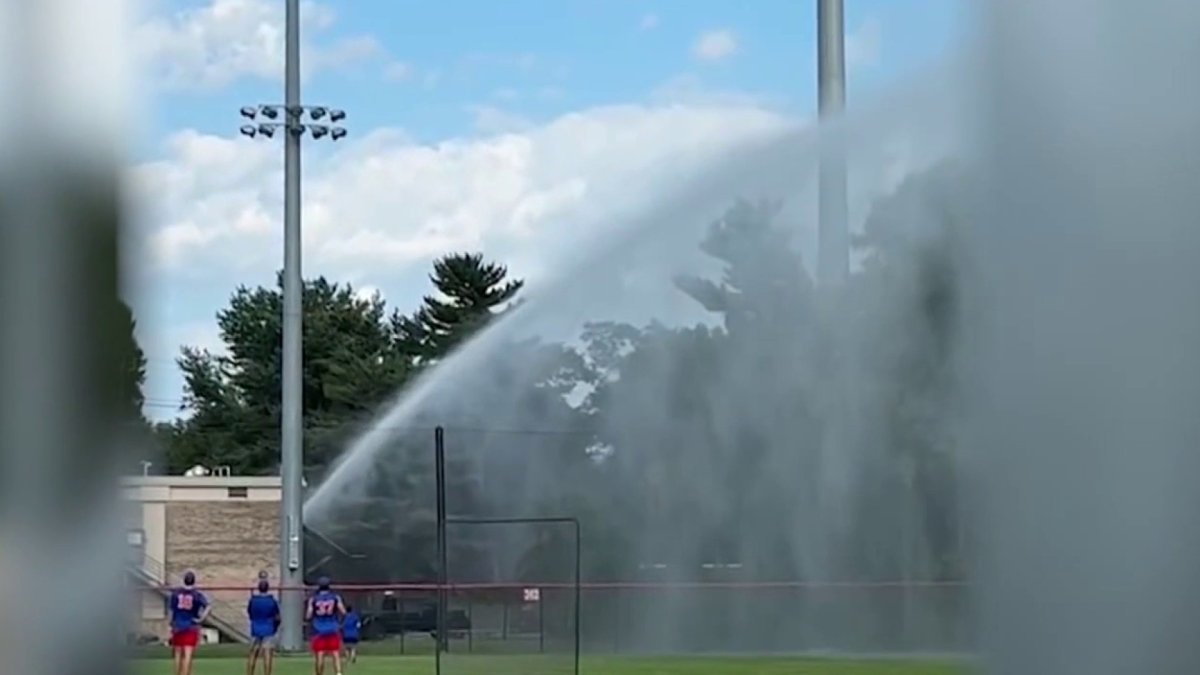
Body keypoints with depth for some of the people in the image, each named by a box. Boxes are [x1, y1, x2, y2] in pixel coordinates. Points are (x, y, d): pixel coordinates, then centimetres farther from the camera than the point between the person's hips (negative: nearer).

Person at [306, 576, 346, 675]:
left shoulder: (313, 599, 2)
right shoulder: (336, 597, 3)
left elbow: (308, 616, -3)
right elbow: (343, 612, -4)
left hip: (318, 631, 0)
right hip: (333, 630, 0)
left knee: (319, 656, 1)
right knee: (336, 655, -4)